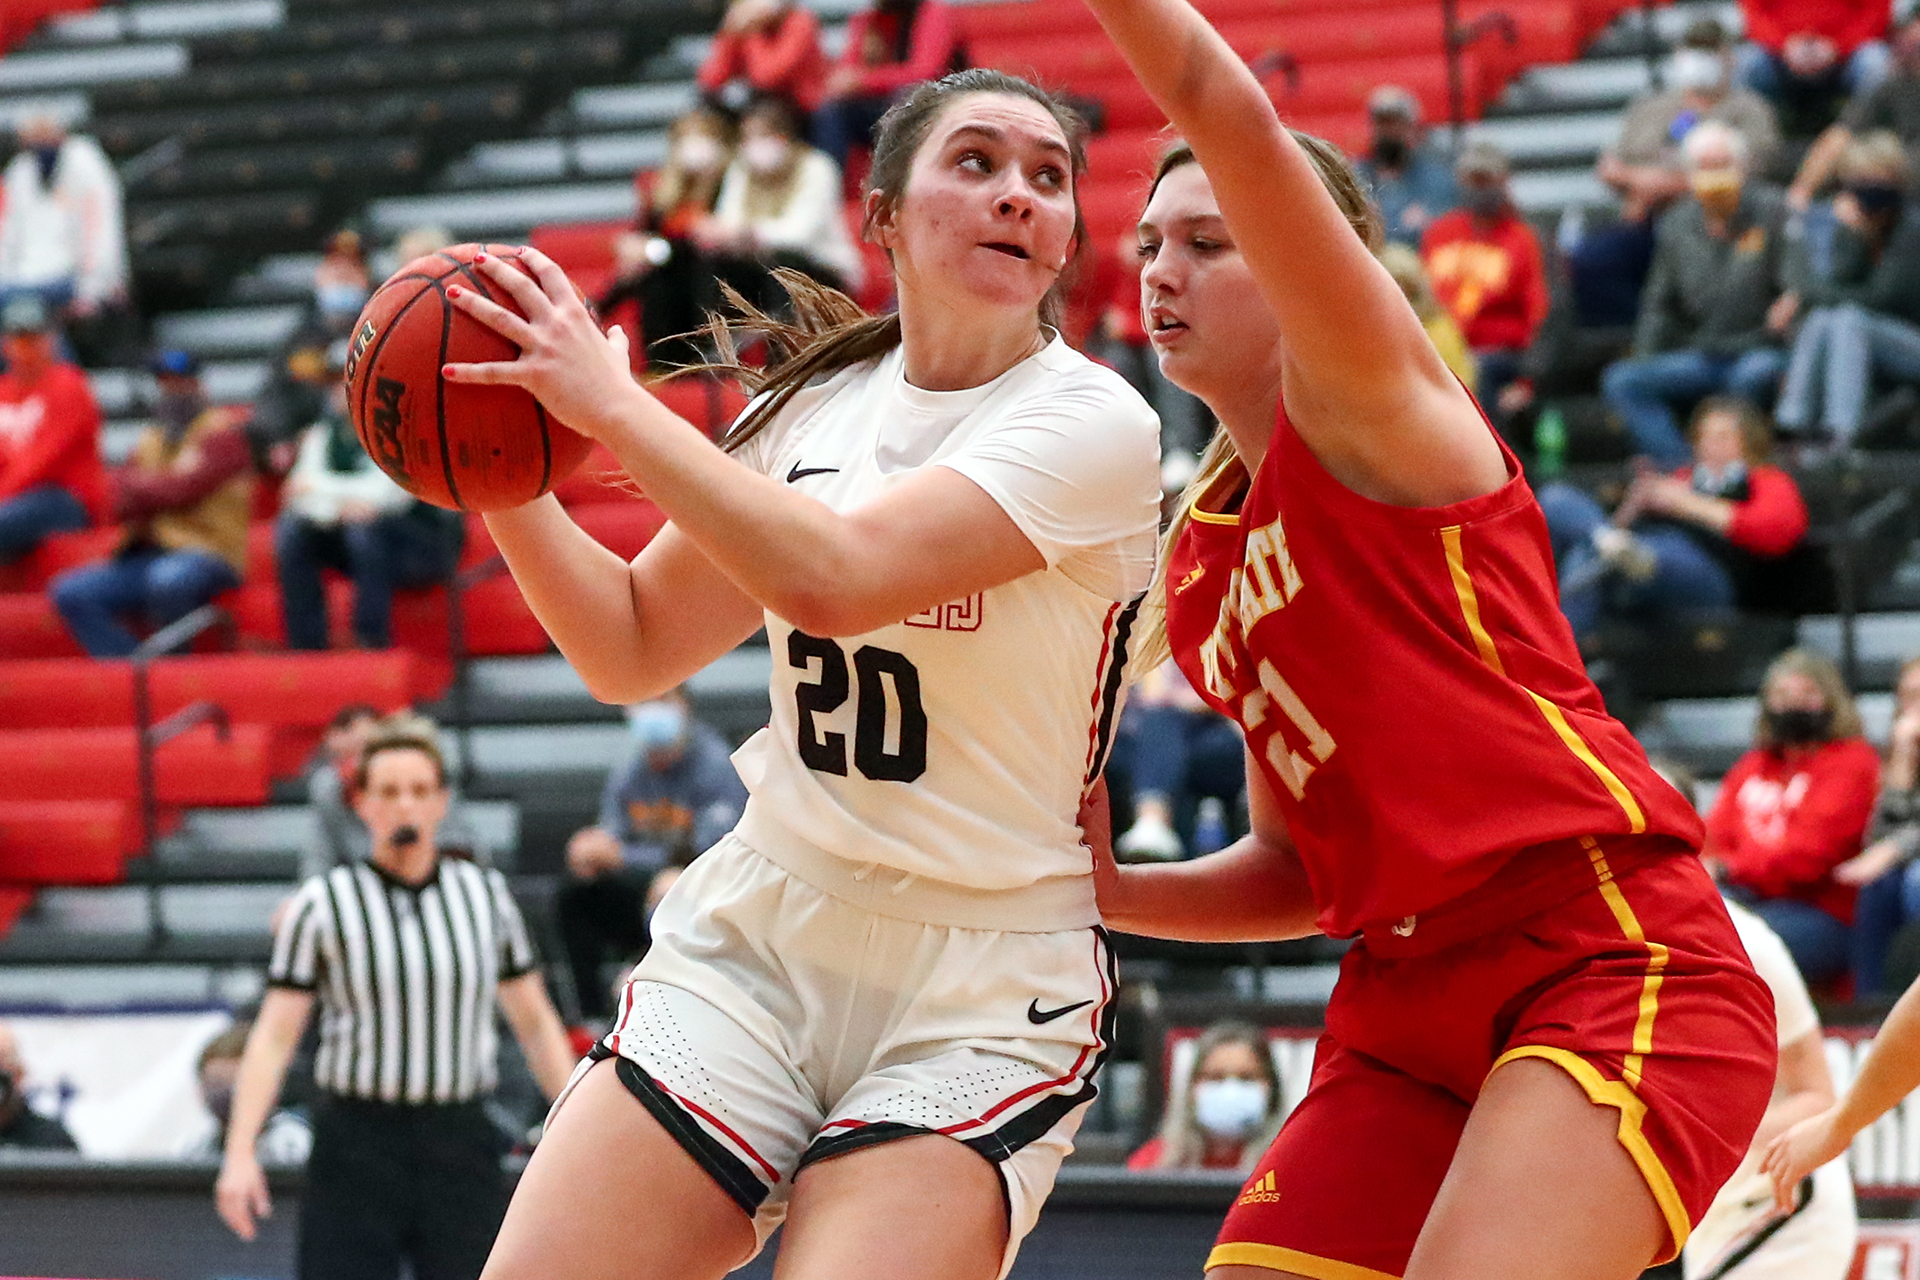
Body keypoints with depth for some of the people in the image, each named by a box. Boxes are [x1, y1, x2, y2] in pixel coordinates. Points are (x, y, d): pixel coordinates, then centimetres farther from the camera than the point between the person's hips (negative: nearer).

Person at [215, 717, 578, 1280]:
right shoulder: (322, 904, -1)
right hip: (356, 1143, -2)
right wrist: (240, 1153, -13)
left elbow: (537, 1026, 15)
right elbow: (274, 1036, -4)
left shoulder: (487, 895, 8)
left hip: (461, 1147, 2)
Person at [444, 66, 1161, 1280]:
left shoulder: (1094, 424, -13)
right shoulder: (817, 398, 6)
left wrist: (613, 404, -20)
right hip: (754, 936, 5)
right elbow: (633, 649, 11)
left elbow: (833, 576, -26)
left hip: (977, 993, -5)